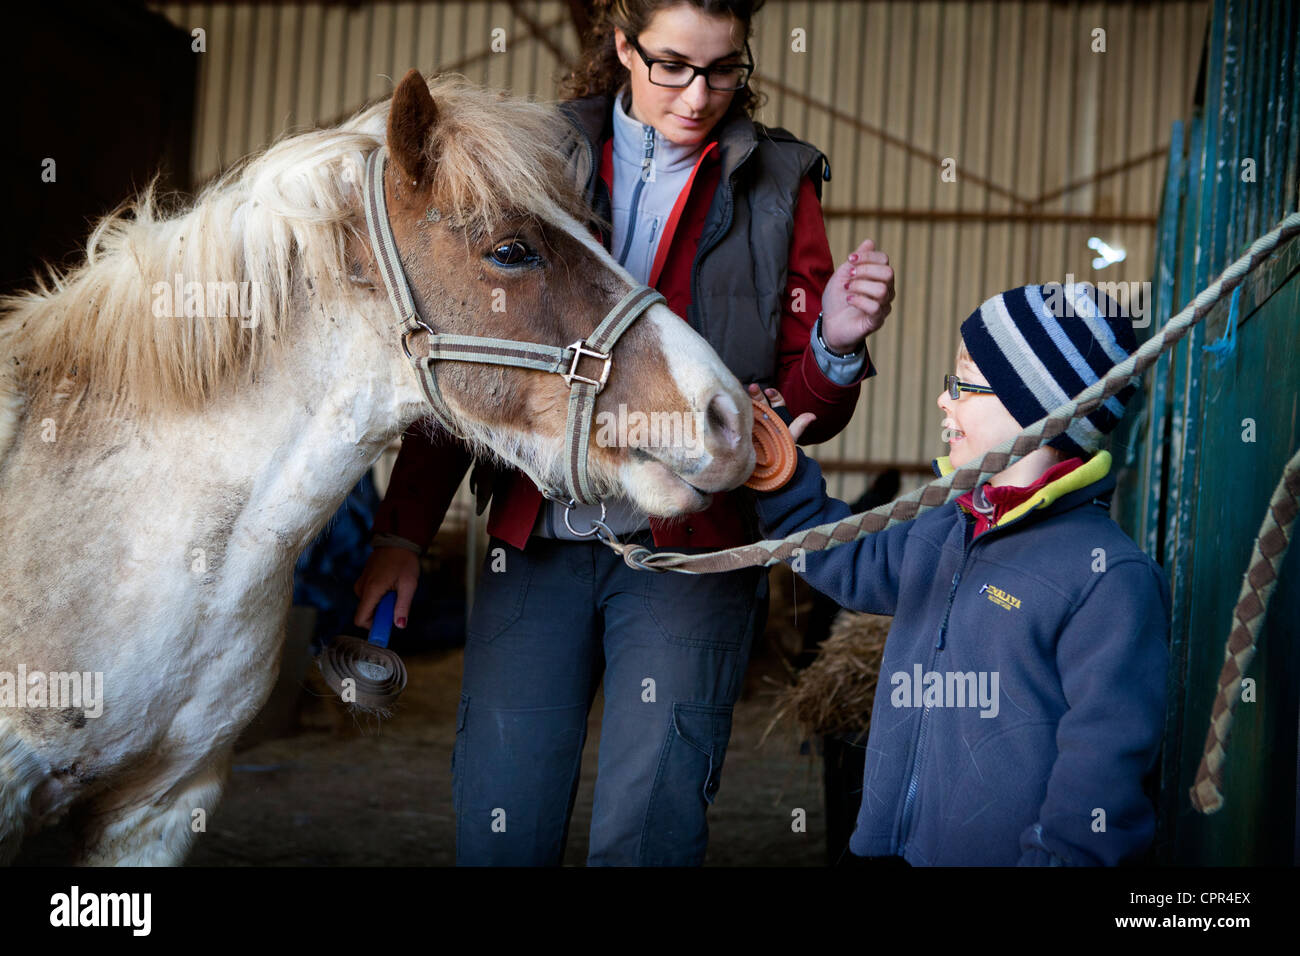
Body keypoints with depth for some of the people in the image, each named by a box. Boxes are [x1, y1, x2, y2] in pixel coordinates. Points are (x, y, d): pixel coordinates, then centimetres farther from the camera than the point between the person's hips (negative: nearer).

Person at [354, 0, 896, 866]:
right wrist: (405, 531, 4)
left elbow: (806, 411, 5)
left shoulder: (777, 184, 3)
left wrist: (836, 347, -18)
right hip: (537, 540, 2)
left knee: (647, 830, -5)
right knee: (500, 828, 3)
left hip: (690, 548, -1)